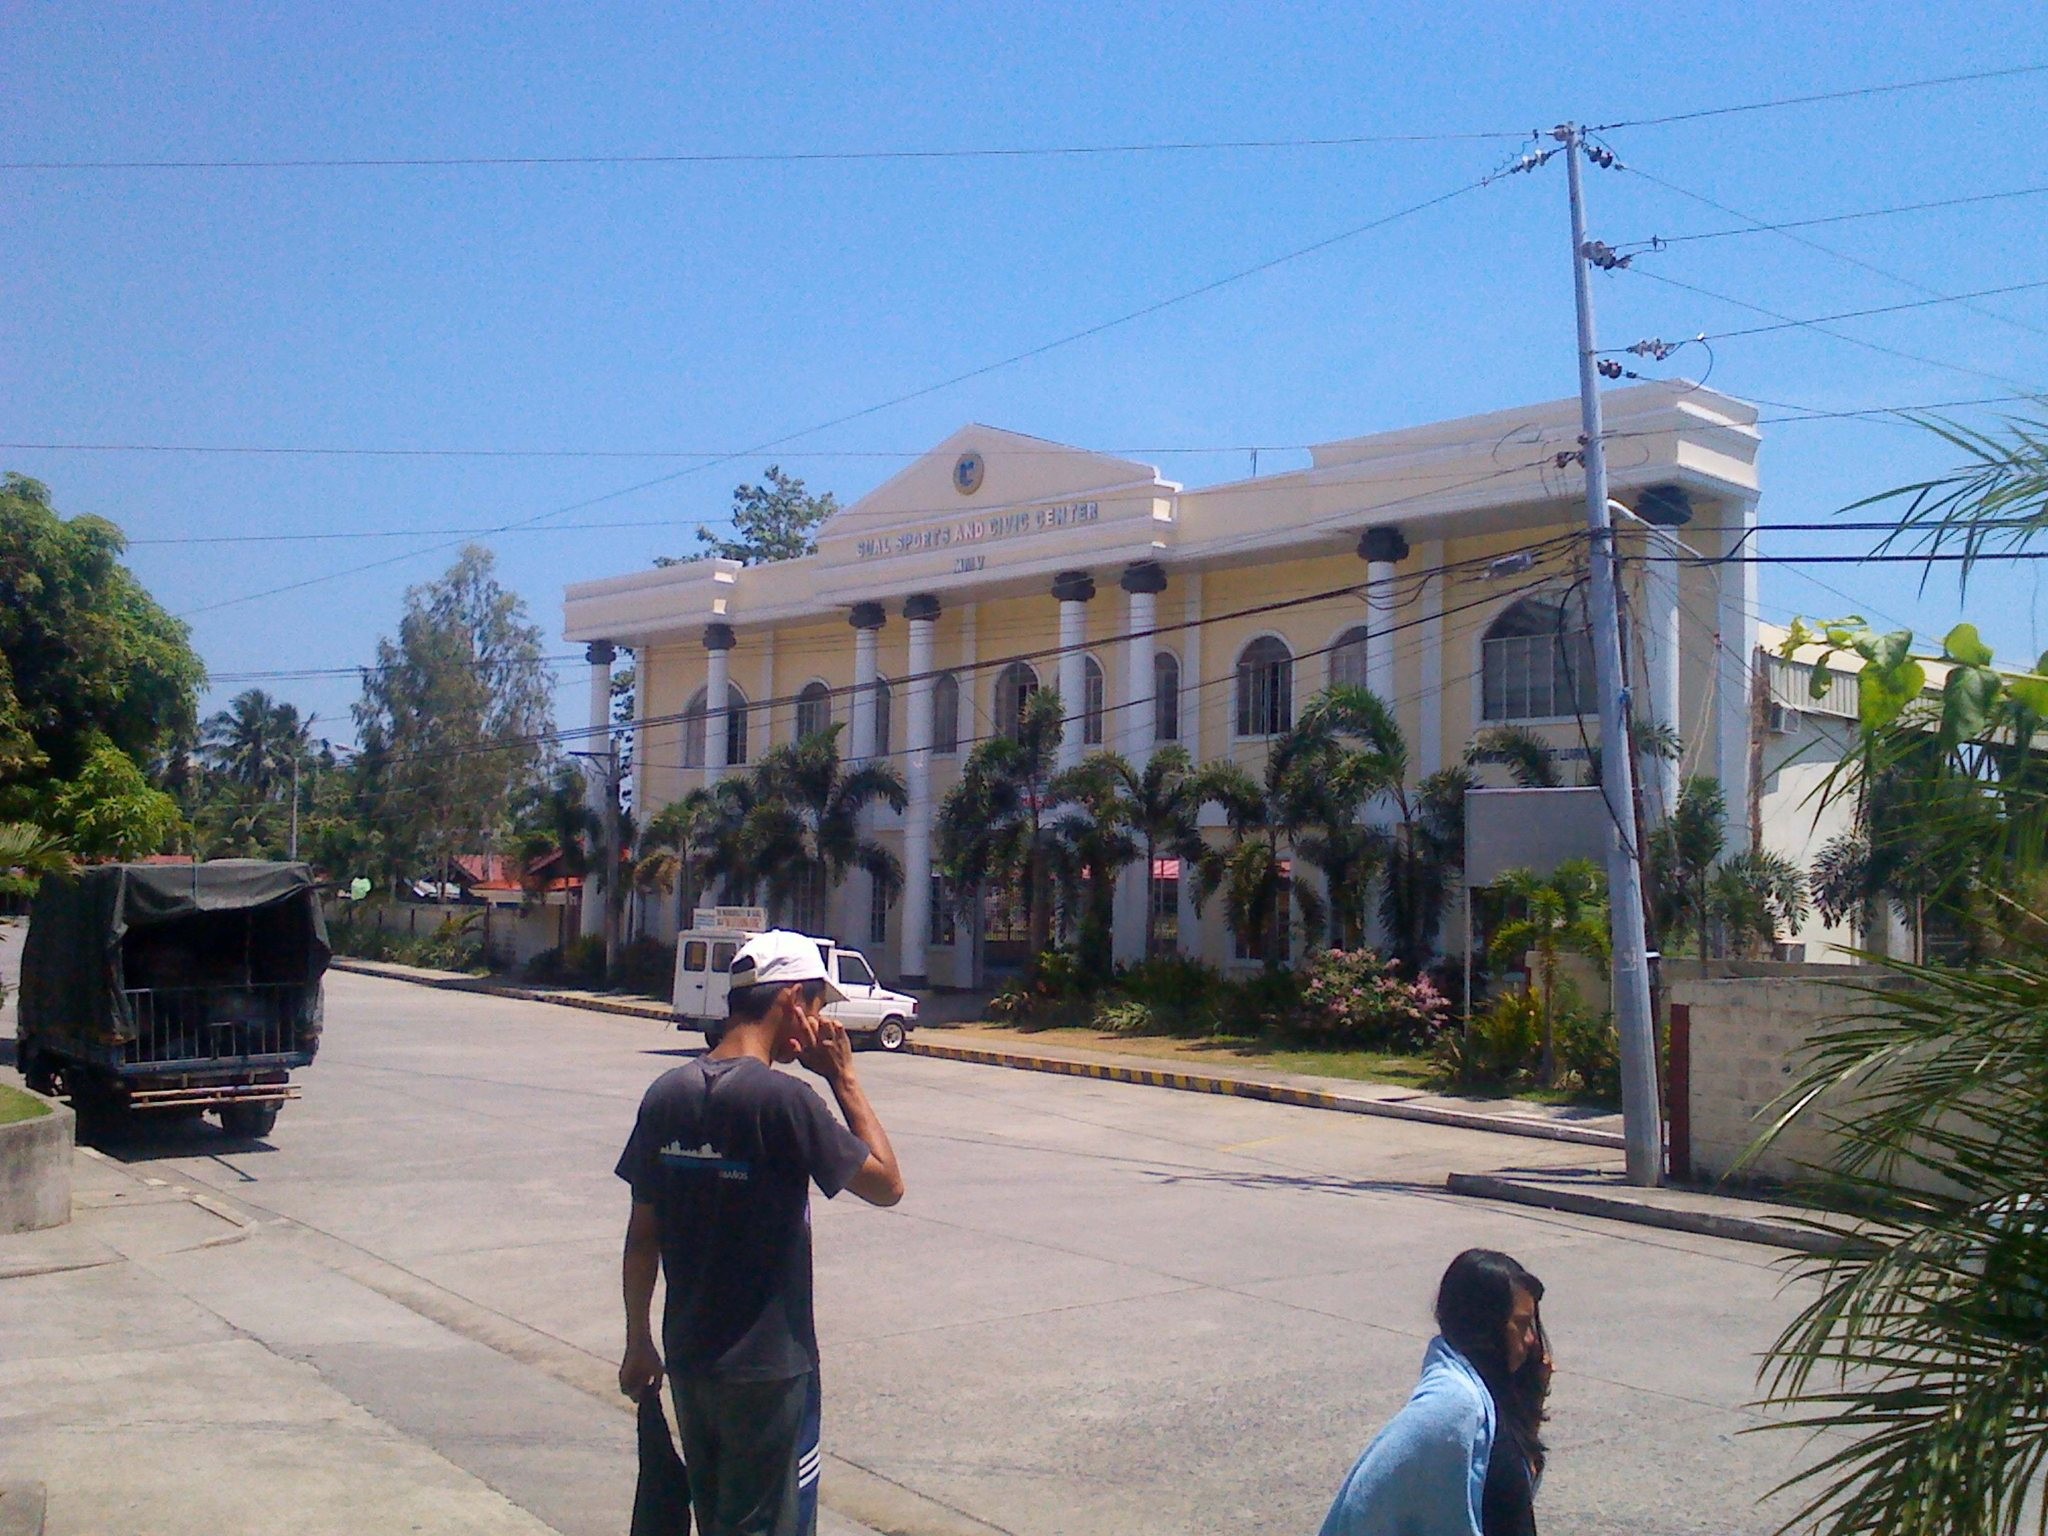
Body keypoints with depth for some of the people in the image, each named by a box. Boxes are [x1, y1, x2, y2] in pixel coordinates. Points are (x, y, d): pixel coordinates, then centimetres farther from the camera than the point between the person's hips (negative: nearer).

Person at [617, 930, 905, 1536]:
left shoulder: (667, 1093, 1)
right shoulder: (783, 1099, -20)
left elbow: (642, 1236, 6)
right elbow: (886, 1184, -11)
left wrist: (639, 1343, 14)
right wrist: (843, 1076, -7)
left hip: (687, 1356, 7)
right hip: (766, 1367, -7)